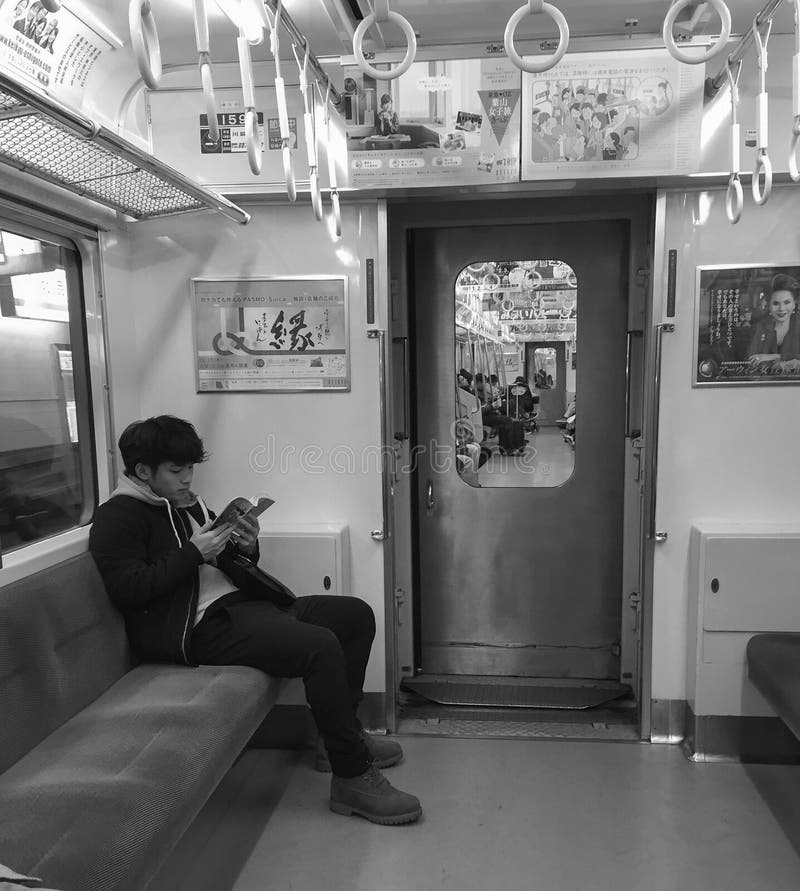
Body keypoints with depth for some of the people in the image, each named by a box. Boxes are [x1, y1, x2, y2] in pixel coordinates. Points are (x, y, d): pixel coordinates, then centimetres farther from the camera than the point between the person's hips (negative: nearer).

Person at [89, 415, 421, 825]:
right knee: (321, 646, -28)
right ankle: (353, 779, -14)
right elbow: (127, 588, -17)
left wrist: (245, 549, 2)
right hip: (199, 626, -9)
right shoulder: (117, 517, -3)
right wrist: (193, 553, -18)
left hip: (239, 602, 10)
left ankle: (342, 737, 15)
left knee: (356, 614, 3)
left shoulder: (185, 503, 21)